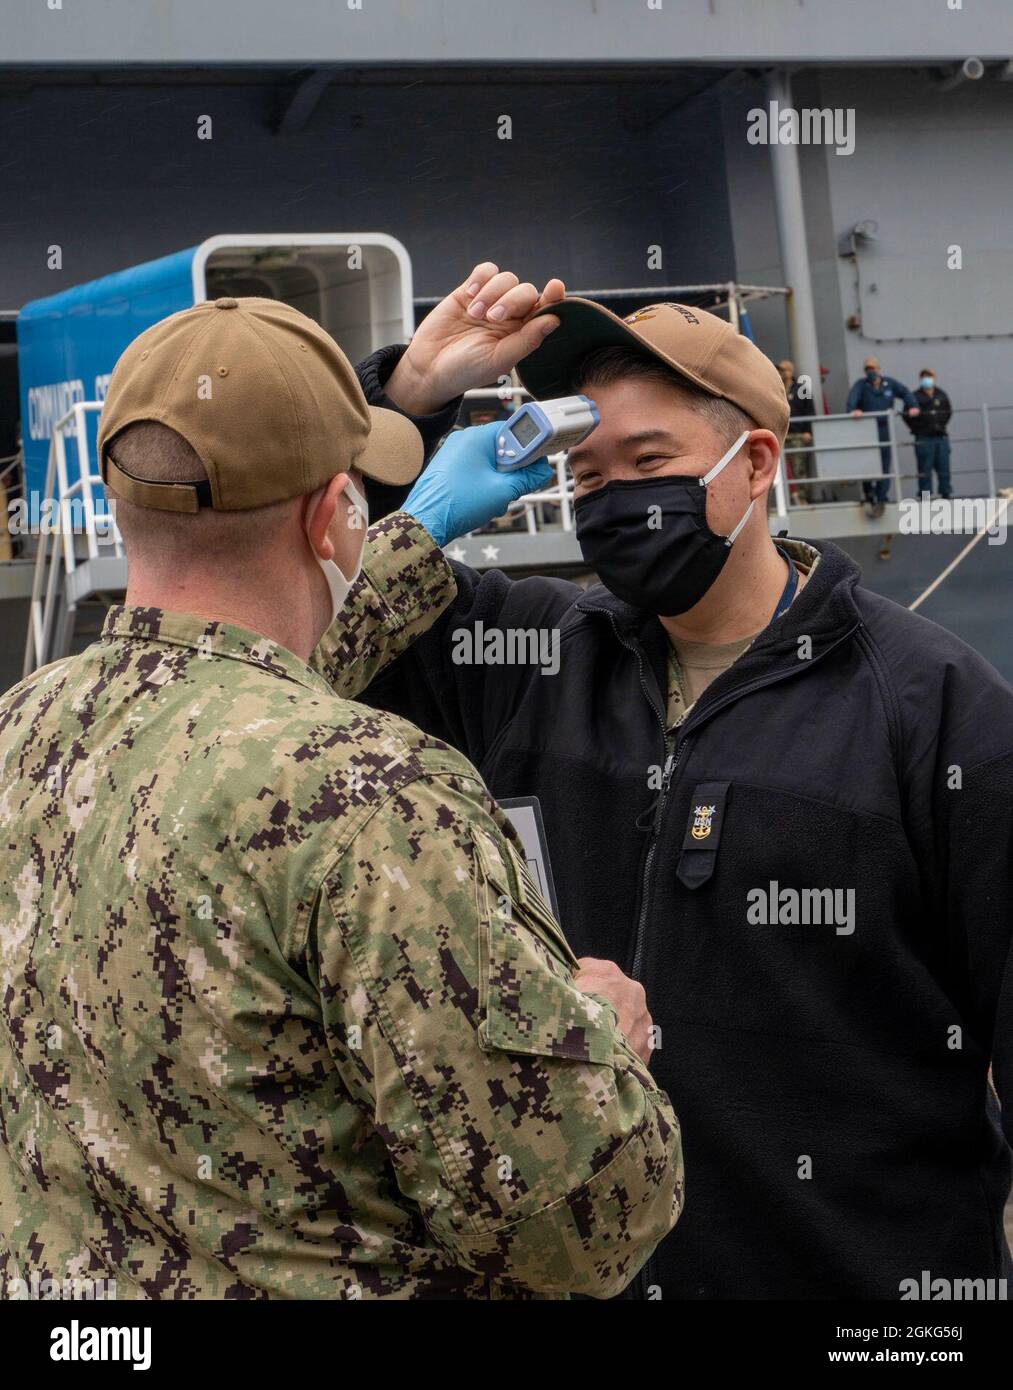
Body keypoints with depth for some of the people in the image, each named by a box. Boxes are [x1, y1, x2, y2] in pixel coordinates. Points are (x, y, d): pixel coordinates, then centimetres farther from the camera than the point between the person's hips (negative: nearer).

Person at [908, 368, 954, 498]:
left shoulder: (941, 395, 10)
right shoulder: (916, 397, -3)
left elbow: (948, 411, 20)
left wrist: (941, 425, 12)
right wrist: (917, 429, -4)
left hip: (941, 437, 4)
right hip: (924, 438, -4)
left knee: (944, 466, 7)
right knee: (925, 468, -4)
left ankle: (946, 492, 13)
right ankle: (925, 493, -1)